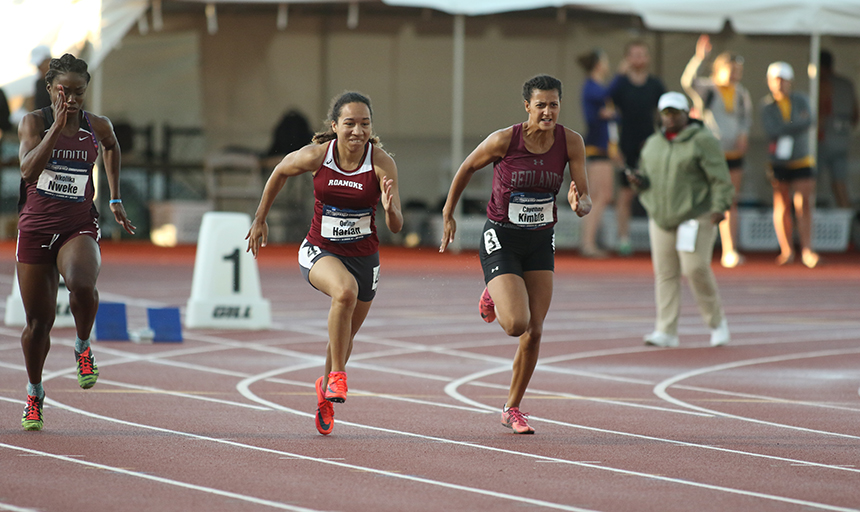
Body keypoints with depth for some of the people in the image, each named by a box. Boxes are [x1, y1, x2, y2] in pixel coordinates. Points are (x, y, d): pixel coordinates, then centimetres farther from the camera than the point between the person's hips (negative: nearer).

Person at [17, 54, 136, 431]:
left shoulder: (98, 127, 1)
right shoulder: (33, 122, -5)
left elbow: (112, 147, 25)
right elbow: (29, 170, -21)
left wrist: (115, 199, 24)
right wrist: (57, 125, -24)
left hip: (79, 227, 0)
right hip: (35, 229, 0)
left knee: (82, 284, -34)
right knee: (38, 321, 6)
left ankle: (83, 346, -4)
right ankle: (35, 394, 30)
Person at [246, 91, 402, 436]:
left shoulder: (382, 163, -18)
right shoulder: (315, 155, -17)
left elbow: (396, 227, -20)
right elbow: (281, 172, 5)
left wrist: (390, 209, -43)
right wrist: (260, 220, 11)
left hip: (363, 256, 2)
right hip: (320, 252, -2)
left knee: (345, 337, 18)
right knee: (345, 290, -36)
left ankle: (326, 387, 50)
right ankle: (337, 373, -19)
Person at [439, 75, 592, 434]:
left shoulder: (571, 142, -10)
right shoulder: (504, 141, -18)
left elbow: (586, 200, -9)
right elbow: (466, 169, 0)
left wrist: (579, 205, -33)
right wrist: (448, 215, 6)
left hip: (541, 242, 4)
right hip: (501, 239, -4)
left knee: (534, 331, 2)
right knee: (517, 324, -19)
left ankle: (512, 409, 21)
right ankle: (493, 296, 18)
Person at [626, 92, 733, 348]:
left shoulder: (703, 141, -6)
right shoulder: (653, 144, 13)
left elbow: (720, 179, -10)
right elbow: (648, 179, 21)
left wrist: (719, 207, -23)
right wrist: (638, 180, -1)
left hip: (695, 217, -6)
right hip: (662, 219, 6)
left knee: (695, 268, -14)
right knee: (665, 273, 0)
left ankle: (717, 322, 5)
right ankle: (666, 332, 0)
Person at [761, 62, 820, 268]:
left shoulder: (801, 100, 0)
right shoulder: (767, 105, -2)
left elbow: (808, 122, -15)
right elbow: (772, 131, -16)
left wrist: (784, 132, -18)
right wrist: (797, 123, -13)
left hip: (802, 162, 0)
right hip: (779, 164, 0)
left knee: (803, 205, -10)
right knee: (782, 206, 1)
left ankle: (807, 251, -12)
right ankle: (787, 251, 9)